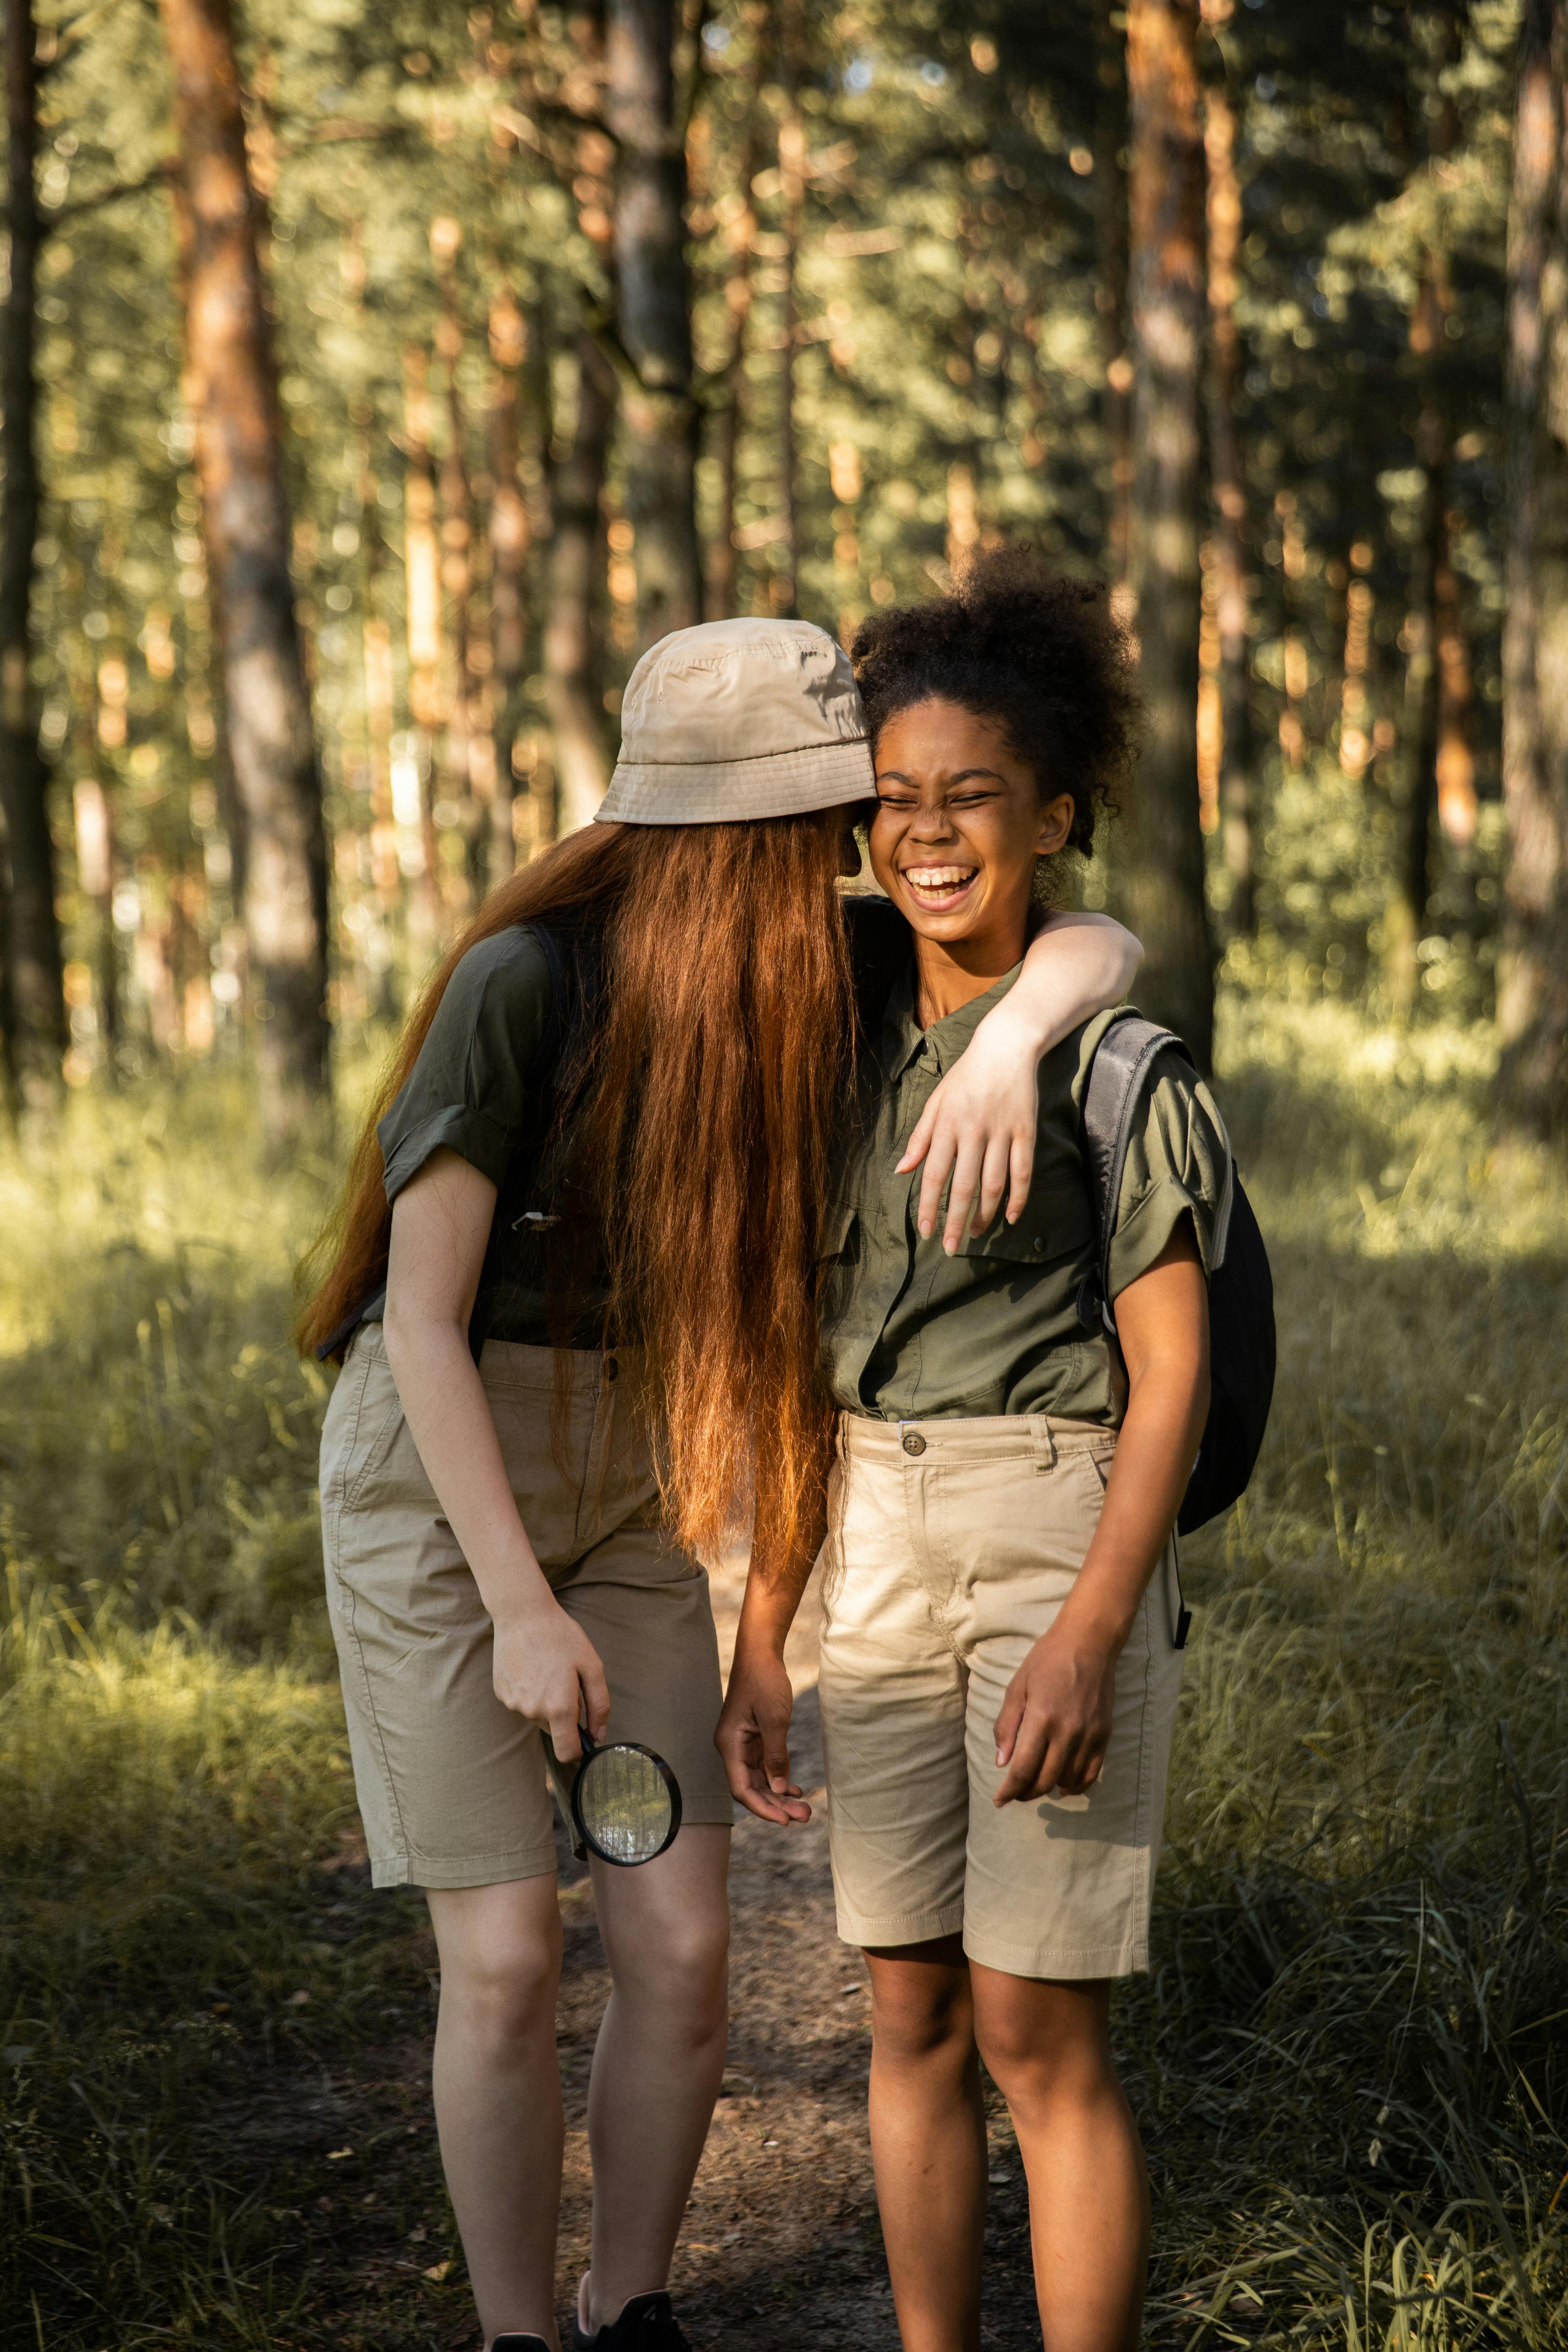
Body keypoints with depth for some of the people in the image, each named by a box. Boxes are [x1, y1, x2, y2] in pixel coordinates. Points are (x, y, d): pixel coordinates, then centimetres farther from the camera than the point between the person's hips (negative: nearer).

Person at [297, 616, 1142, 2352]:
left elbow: (1102, 947, -12)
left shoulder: (818, 970, -7)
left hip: (619, 1490, 5)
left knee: (678, 1949, -1)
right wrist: (522, 1611, -21)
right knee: (509, 1963, -7)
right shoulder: (520, 984, -23)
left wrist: (1010, 1039, -35)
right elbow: (420, 1313, -20)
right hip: (429, 1489, -5)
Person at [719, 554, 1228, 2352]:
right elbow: (821, 1362, 12)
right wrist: (761, 1636, 9)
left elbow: (1172, 1365, -12)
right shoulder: (851, 1054, 10)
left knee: (1036, 2038, -5)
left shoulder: (1114, 1053, -9)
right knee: (913, 2019, 10)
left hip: (1064, 1541, -6)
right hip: (881, 1555, 6)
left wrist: (1088, 1636, -21)